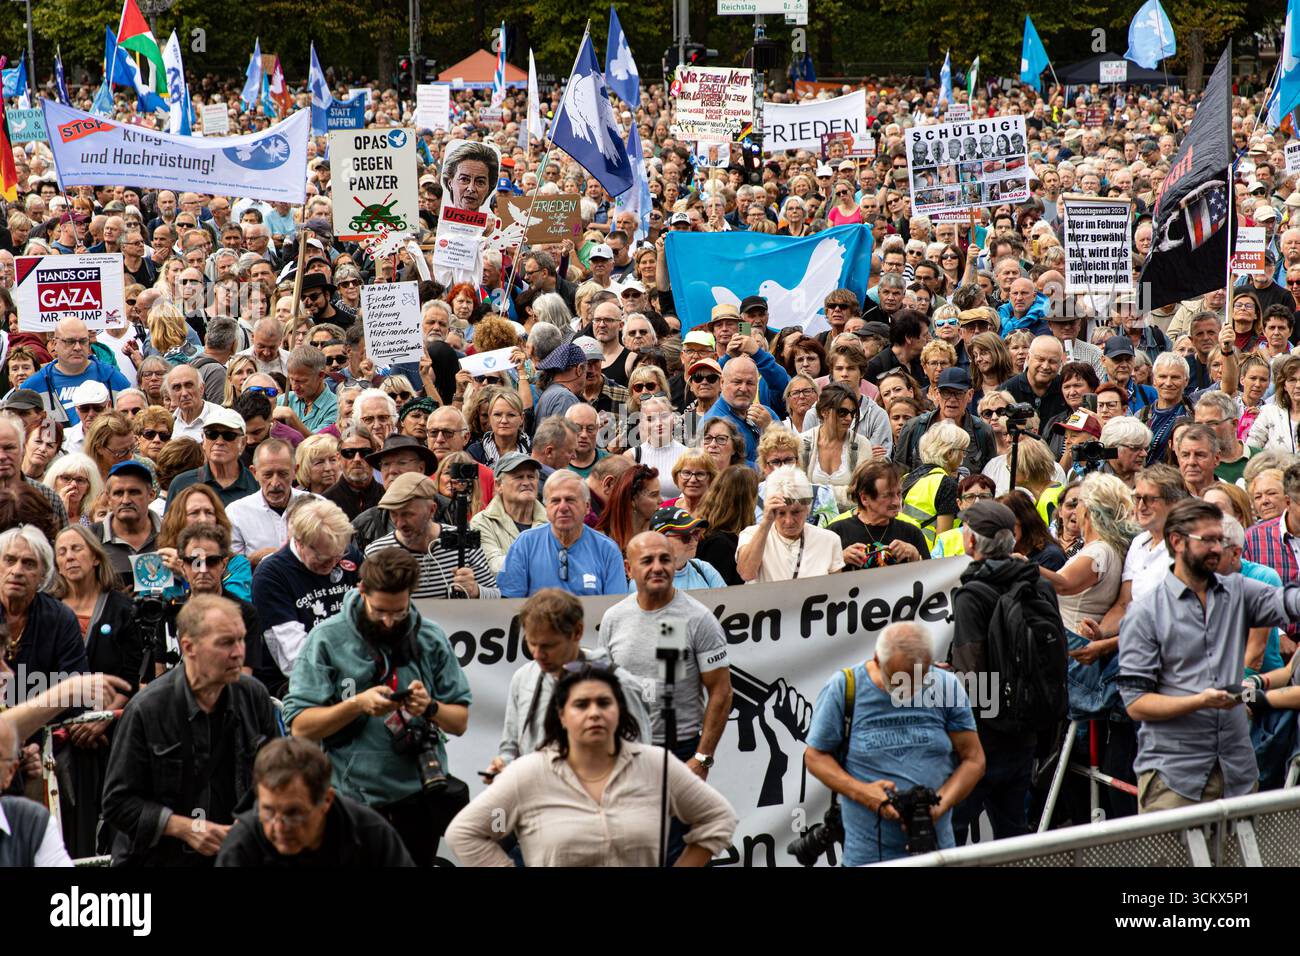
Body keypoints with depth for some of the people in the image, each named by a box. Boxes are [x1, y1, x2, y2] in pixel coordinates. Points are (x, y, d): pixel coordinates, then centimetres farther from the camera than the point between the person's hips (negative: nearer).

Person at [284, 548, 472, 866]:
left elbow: (460, 721, 4)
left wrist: (430, 707, -17)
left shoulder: (430, 638, 3)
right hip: (353, 798, -2)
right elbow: (300, 726, -10)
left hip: (419, 795, 3)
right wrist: (358, 705, -22)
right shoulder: (327, 638, -5)